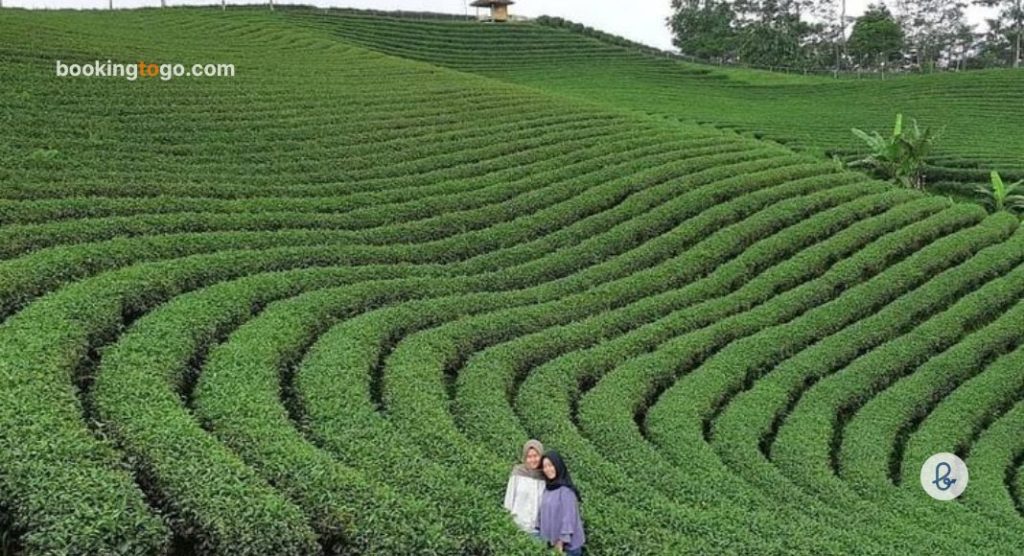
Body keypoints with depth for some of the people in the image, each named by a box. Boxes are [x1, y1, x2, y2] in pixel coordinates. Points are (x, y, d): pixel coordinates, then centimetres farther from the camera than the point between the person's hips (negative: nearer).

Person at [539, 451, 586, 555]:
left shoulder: (566, 489, -14)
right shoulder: (548, 488, 8)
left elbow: (569, 516, -16)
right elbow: (546, 515, 11)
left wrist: (563, 540, -17)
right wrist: (547, 539, 9)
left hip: (568, 543, -7)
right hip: (553, 542, 7)